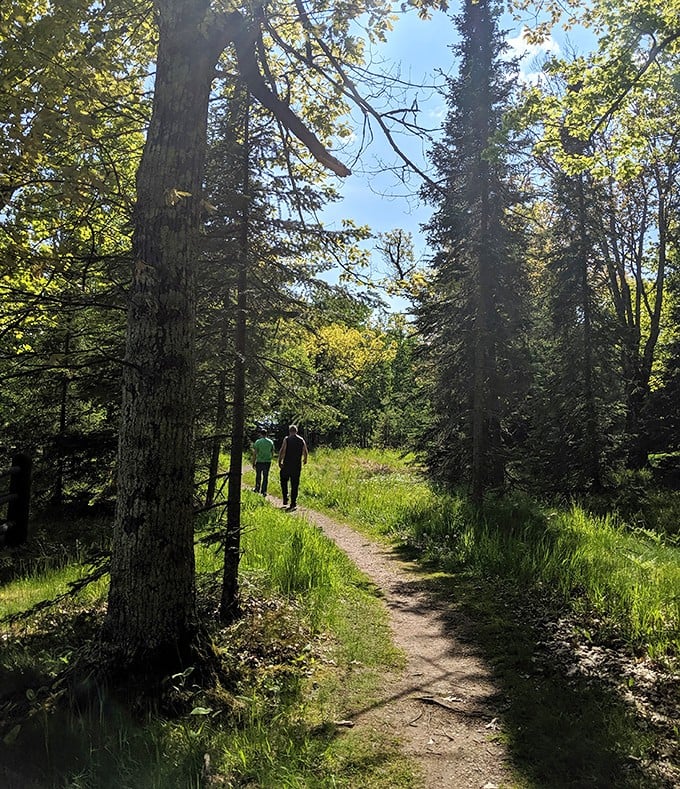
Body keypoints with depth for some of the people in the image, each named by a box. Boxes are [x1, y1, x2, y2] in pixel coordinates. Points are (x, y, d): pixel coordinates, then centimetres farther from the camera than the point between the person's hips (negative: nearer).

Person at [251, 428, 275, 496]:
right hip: (268, 461, 2)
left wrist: (253, 462, 1)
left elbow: (254, 453, -6)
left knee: (258, 476, 14)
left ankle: (257, 489, 23)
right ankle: (264, 491, 8)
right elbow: (272, 453, 9)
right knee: (265, 477, 7)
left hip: (259, 461, -2)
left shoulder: (258, 442, -5)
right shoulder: (271, 442, 4)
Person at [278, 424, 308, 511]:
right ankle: (293, 503, 4)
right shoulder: (301, 440, 6)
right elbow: (305, 452, 13)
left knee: (284, 481, 16)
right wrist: (305, 460, 31)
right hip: (297, 466, 2)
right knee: (295, 484, 6)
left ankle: (285, 499, 8)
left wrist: (279, 461, -7)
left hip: (287, 464, -2)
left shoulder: (287, 439, -4)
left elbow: (282, 451, -12)